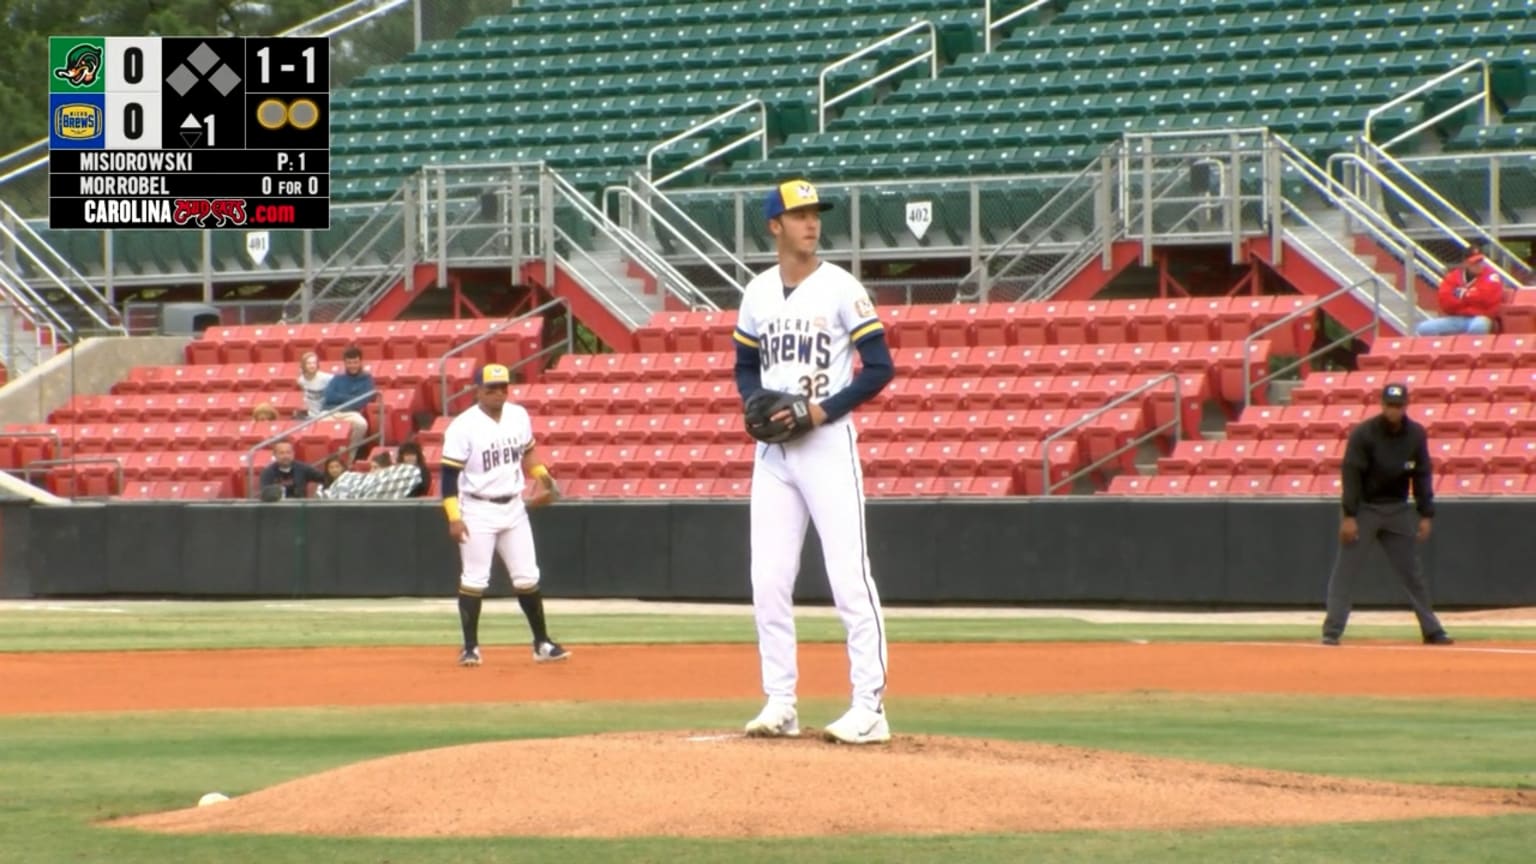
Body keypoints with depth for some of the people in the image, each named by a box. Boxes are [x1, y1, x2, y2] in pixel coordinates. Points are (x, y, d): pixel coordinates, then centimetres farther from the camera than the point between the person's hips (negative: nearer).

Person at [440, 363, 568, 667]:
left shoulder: (519, 416, 4)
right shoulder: (463, 426, -14)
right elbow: (450, 474, -14)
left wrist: (543, 477, 4)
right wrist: (454, 517, -21)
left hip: (514, 508, 5)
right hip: (478, 512, -5)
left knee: (527, 578, 8)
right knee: (474, 580, -2)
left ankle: (542, 643, 16)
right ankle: (470, 647, 5)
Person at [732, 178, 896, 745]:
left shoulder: (840, 289, -5)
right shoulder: (757, 294, 10)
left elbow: (879, 367, -6)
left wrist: (822, 411, -15)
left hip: (828, 443, -5)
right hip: (772, 449, 5)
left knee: (850, 577, -9)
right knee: (769, 581, 4)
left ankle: (869, 706, -9)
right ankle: (780, 703, 11)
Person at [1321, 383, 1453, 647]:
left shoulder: (1416, 434, -1)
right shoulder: (1364, 433, -13)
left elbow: (1422, 475, 4)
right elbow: (1352, 473, -15)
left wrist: (1425, 515, 0)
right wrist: (1349, 516, -20)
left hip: (1398, 510, 3)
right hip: (1364, 507, -3)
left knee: (1413, 573, 8)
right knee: (1344, 572, -8)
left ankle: (1431, 630, 15)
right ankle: (1332, 632, -7)